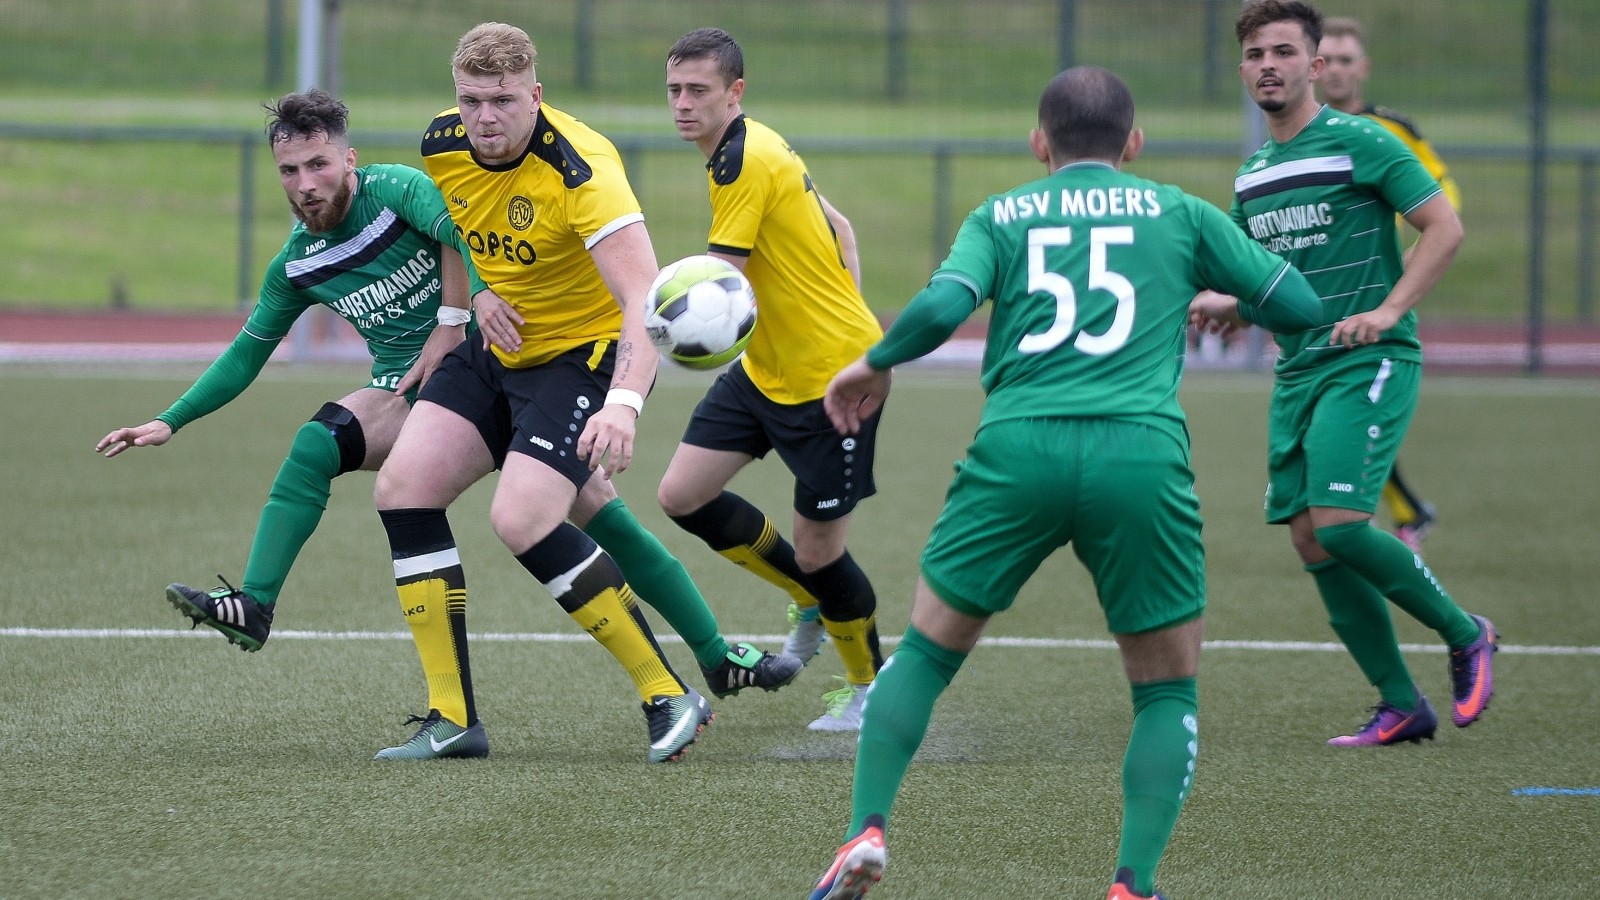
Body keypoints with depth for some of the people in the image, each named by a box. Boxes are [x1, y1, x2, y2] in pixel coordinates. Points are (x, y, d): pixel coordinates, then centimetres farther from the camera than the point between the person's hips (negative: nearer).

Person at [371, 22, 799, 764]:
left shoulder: (579, 169, -28)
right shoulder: (442, 146, -7)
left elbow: (645, 299, -37)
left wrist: (624, 403, -52)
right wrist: (477, 293, -2)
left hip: (587, 354, -7)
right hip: (498, 351, 7)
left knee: (521, 518, -24)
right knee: (402, 487, -9)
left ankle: (668, 697, -11)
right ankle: (451, 717, -4)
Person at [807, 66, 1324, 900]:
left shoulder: (1001, 216, 16)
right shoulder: (1179, 214, 16)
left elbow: (943, 304, -3)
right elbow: (1300, 304, 16)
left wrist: (875, 363, 15)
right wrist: (1228, 303, 37)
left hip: (1017, 451, 1)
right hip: (1141, 453, -1)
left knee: (925, 651, 19)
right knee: (1167, 691, 14)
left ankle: (866, 831, 5)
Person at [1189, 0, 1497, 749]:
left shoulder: (1358, 143, -7)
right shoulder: (1253, 176, 15)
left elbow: (1444, 226, -9)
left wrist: (1388, 310, -19)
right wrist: (1223, 303, 3)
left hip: (1368, 361, -7)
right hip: (1297, 371, 7)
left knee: (1337, 524, -19)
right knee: (1309, 539, 0)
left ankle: (1465, 636, 3)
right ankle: (1402, 707, 9)